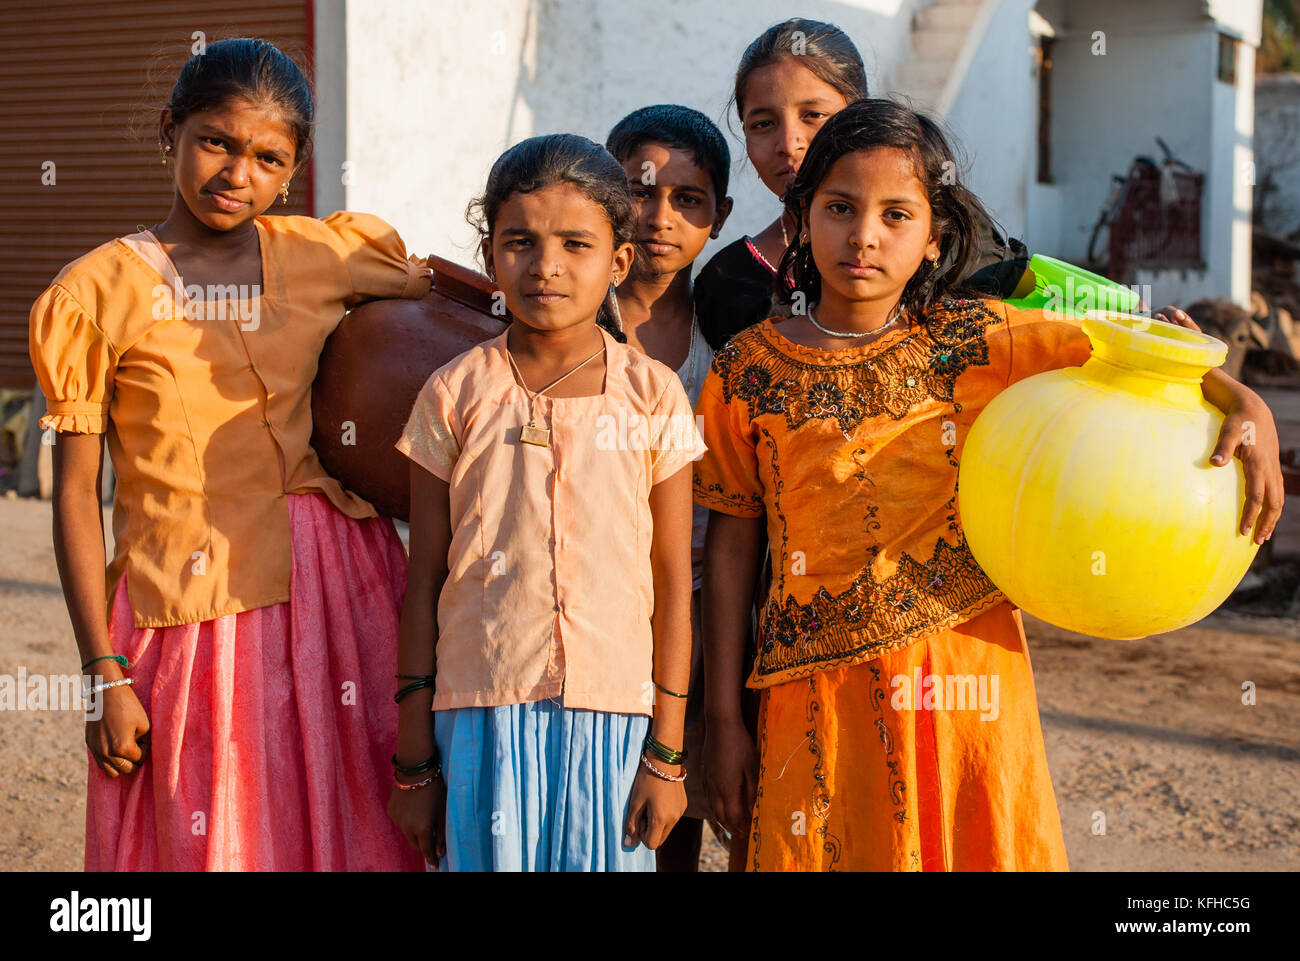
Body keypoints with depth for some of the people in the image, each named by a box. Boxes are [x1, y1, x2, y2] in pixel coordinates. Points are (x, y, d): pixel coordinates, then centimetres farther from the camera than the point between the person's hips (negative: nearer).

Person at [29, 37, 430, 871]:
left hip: (334, 582, 3)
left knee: (344, 829, 8)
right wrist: (104, 674, -5)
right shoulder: (100, 291, -3)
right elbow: (76, 494, -3)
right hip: (187, 605, -3)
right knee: (201, 840, 4)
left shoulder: (334, 256, 5)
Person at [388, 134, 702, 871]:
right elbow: (425, 582, 4)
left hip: (613, 719, 0)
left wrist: (667, 753, 1)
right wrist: (414, 760, 4)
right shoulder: (456, 395, 1)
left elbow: (673, 583, 3)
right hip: (484, 718, 0)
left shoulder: (653, 396, 1)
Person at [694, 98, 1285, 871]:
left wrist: (1245, 405, -13)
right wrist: (723, 718, 2)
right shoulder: (749, 370, -2)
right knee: (820, 853, 5)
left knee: (978, 849, 8)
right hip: (820, 690, -1)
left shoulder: (972, 338, -1)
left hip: (968, 670, 1)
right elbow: (733, 543, 2)